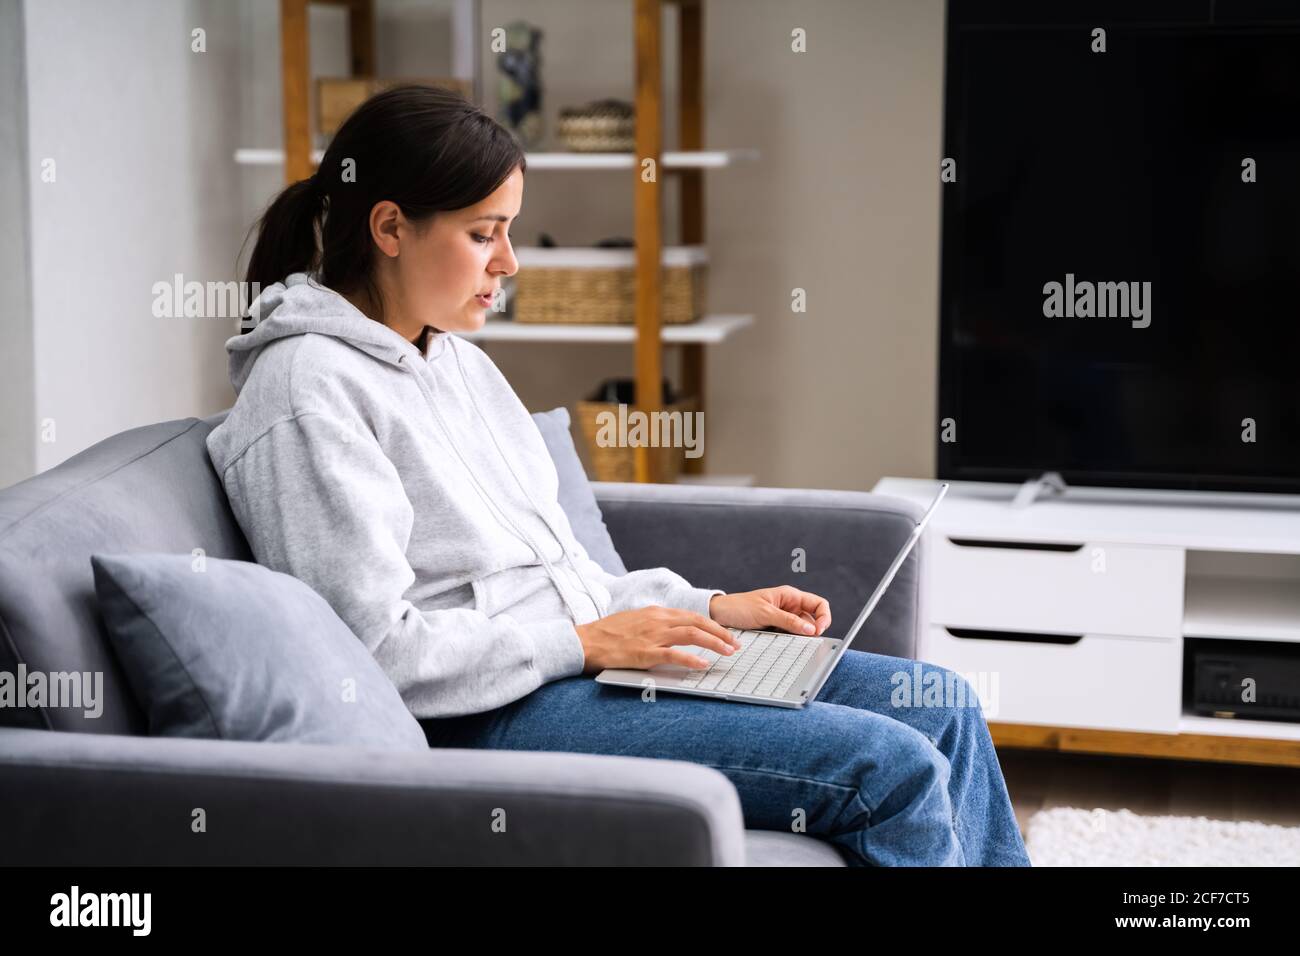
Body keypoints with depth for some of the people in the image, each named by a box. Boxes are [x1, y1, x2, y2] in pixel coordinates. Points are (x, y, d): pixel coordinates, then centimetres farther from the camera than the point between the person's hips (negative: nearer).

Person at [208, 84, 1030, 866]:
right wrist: (586, 642, -16)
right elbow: (375, 647, -19)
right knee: (892, 769, -18)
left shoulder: (454, 357, 15)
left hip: (585, 654, 10)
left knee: (940, 710, 4)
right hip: (490, 720, -9)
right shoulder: (308, 391, -13)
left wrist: (708, 607, 8)